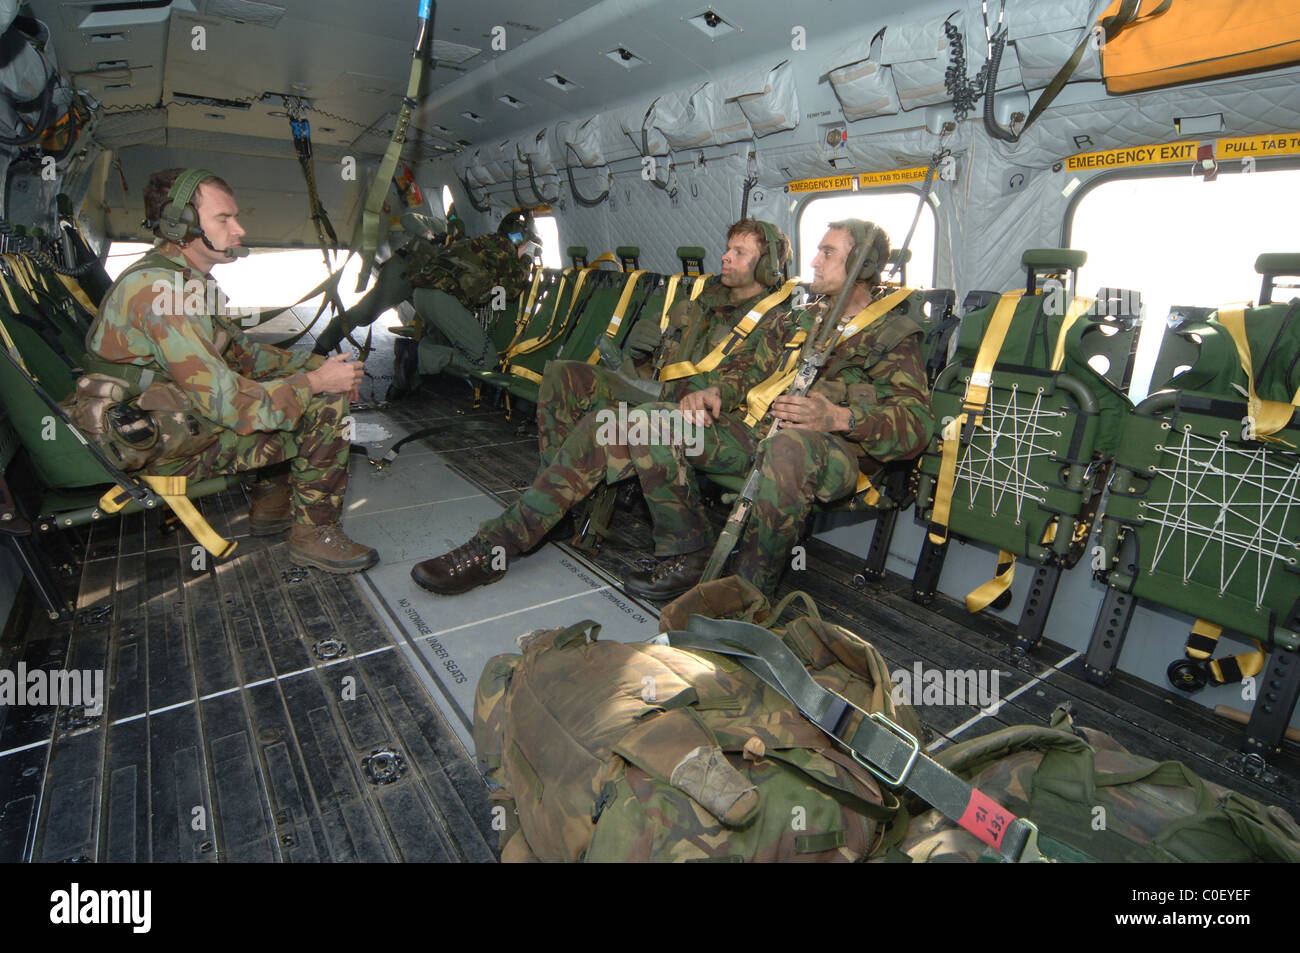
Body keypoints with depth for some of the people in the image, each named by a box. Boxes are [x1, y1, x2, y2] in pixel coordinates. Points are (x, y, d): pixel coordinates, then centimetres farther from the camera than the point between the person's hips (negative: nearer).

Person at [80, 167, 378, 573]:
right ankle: (314, 534, -6)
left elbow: (242, 352, 15)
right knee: (326, 406, -18)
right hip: (167, 451, -10)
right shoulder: (160, 291, -23)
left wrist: (315, 366, 2)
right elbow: (230, 404, -28)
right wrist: (315, 381, -18)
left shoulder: (189, 279, 8)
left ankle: (271, 505, 17)